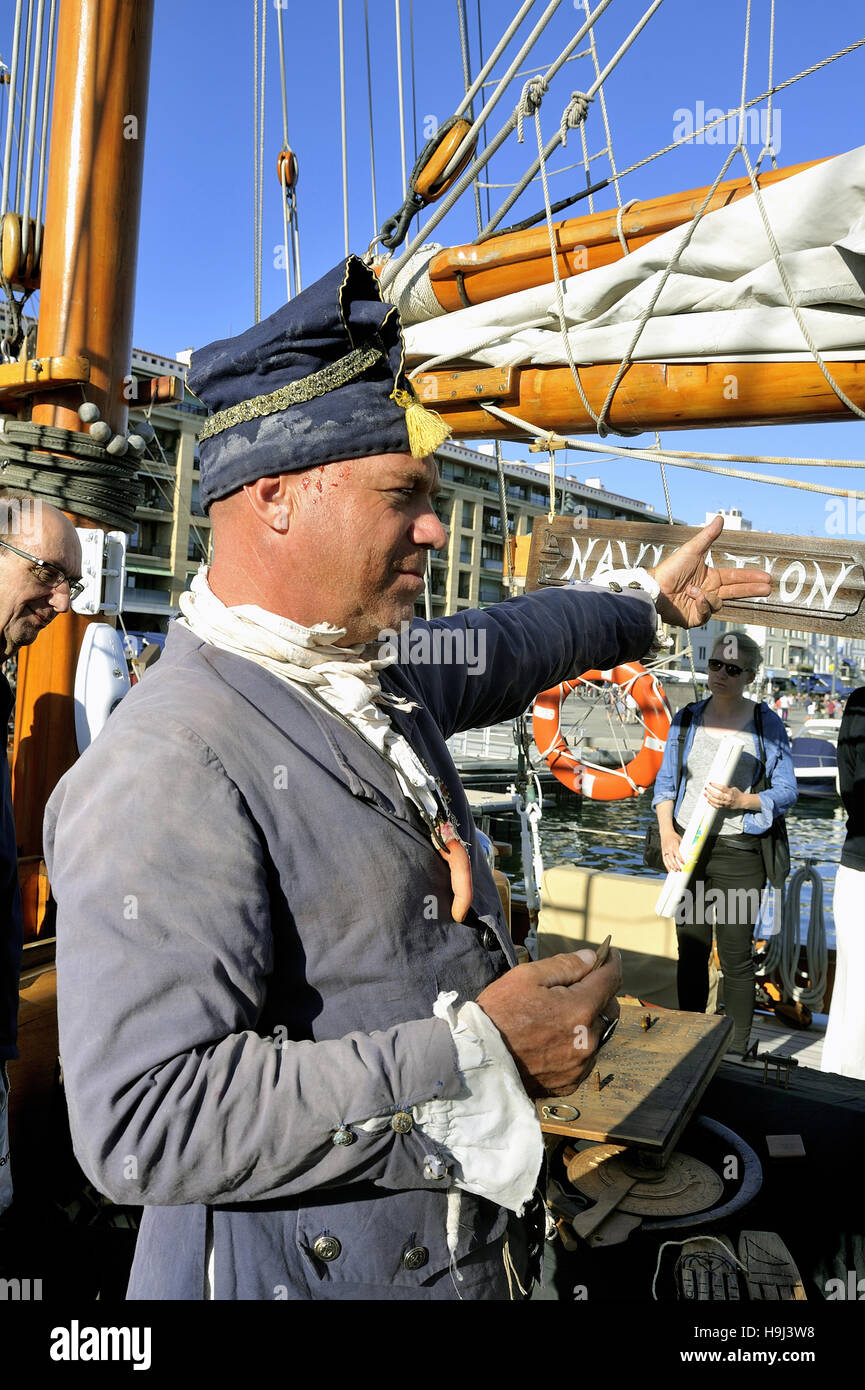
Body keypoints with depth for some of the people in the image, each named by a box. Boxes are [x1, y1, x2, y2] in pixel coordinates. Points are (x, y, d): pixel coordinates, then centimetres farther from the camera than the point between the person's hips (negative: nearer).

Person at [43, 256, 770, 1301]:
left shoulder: (381, 674, -1)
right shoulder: (168, 764, -29)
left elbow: (506, 642, 20)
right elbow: (143, 1125, -33)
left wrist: (644, 602, 32)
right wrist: (472, 1053, -30)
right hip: (313, 1269, -7)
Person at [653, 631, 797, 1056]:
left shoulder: (766, 723, 0)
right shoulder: (686, 718, 9)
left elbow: (786, 791, 0)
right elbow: (665, 782, 10)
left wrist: (742, 800, -18)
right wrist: (667, 833, -5)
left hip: (738, 850, -3)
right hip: (687, 849, 3)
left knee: (735, 956, 1)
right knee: (690, 951, 11)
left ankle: (737, 1052, 15)